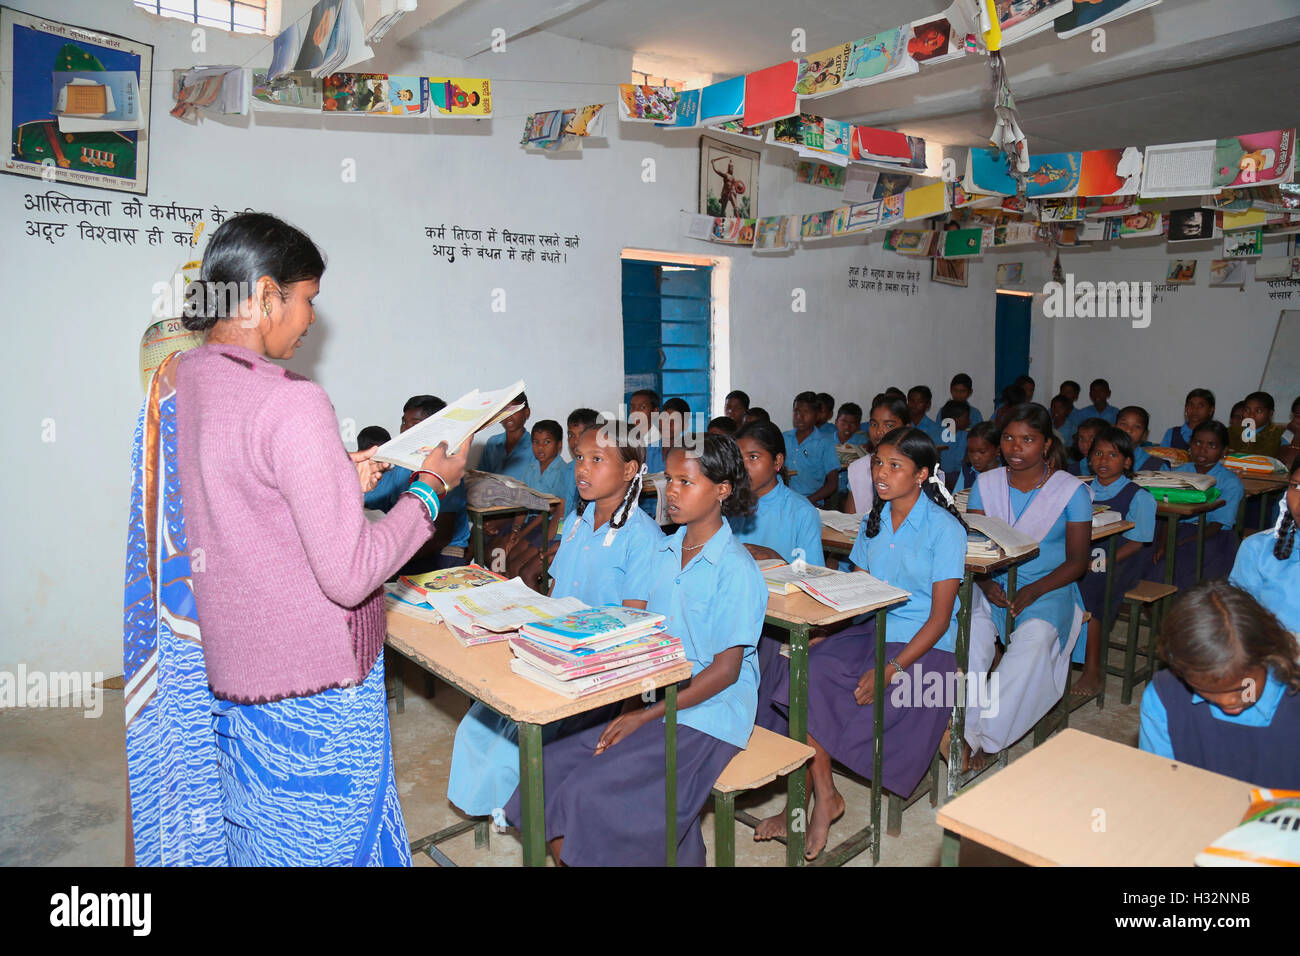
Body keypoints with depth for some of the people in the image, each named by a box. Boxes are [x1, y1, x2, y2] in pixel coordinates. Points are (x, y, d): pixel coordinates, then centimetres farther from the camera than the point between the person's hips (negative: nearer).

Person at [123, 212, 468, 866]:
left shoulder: (172, 383, 2)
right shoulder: (291, 402, -24)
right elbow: (349, 574, -24)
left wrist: (337, 482, 12)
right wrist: (430, 486, -13)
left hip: (226, 665, 8)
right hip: (311, 679, -8)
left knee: (250, 832, 24)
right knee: (319, 841, 12)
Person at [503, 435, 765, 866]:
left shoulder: (735, 570, -15)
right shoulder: (664, 551, 7)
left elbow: (726, 670, -16)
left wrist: (645, 716, -16)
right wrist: (631, 704, -3)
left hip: (705, 720, -7)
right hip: (656, 704, 7)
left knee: (591, 793, -19)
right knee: (550, 766, -8)